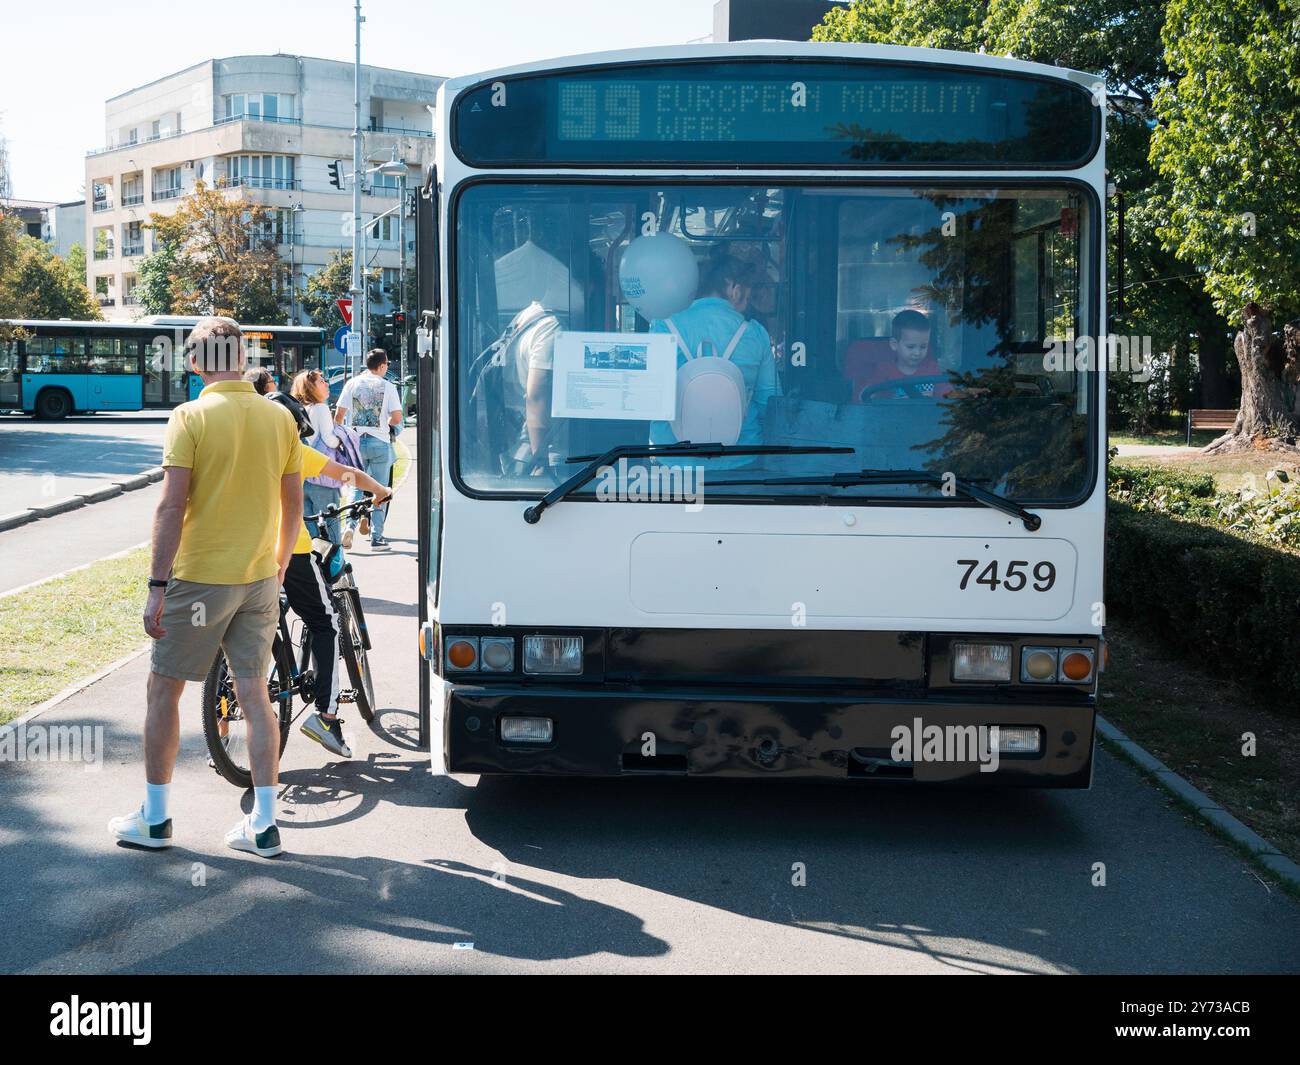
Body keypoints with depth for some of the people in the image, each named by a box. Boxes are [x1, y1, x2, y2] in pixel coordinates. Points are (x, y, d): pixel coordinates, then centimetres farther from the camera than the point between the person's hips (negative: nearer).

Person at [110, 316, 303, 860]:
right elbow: (293, 504, 8)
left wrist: (157, 585, -12)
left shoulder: (190, 417, -11)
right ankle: (264, 824, 11)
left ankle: (154, 818, 19)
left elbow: (172, 506, -16)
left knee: (164, 690, 10)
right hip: (260, 579, 4)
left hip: (199, 577, -4)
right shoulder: (280, 417, 3)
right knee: (255, 695, 9)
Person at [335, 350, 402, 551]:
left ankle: (351, 524, -8)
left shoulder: (352, 383, 3)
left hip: (356, 441, 2)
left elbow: (338, 415, 2)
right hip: (379, 442, -2)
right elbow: (397, 419, -7)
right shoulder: (388, 387, -3)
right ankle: (376, 537, 5)